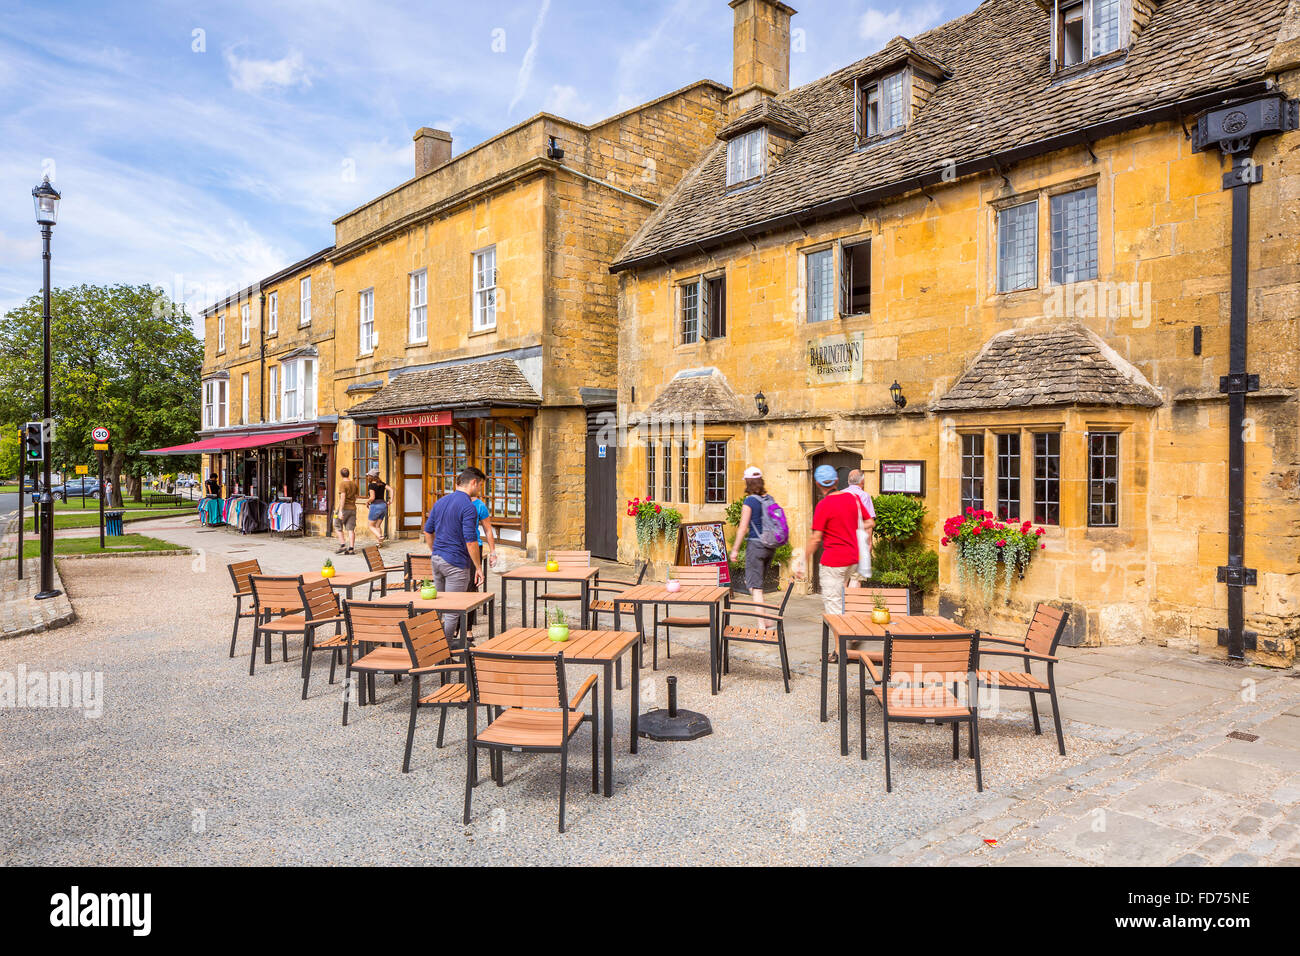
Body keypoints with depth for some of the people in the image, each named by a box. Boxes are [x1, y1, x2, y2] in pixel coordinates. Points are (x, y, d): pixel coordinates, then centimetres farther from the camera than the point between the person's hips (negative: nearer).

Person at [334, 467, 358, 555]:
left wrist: (340, 511, -22)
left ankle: (343, 546, -2)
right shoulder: (354, 484, 10)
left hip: (344, 508, -5)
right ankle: (351, 549, -5)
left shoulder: (342, 484, -11)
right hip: (353, 509, 5)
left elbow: (343, 497, -20)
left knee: (339, 528, 9)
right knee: (351, 529, 1)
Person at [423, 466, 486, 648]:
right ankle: (446, 645, 10)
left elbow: (428, 530, 16)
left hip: (437, 559, 8)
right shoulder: (468, 507, -16)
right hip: (456, 562, -8)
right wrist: (478, 568, -13)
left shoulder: (440, 501, 9)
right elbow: (470, 542, -20)